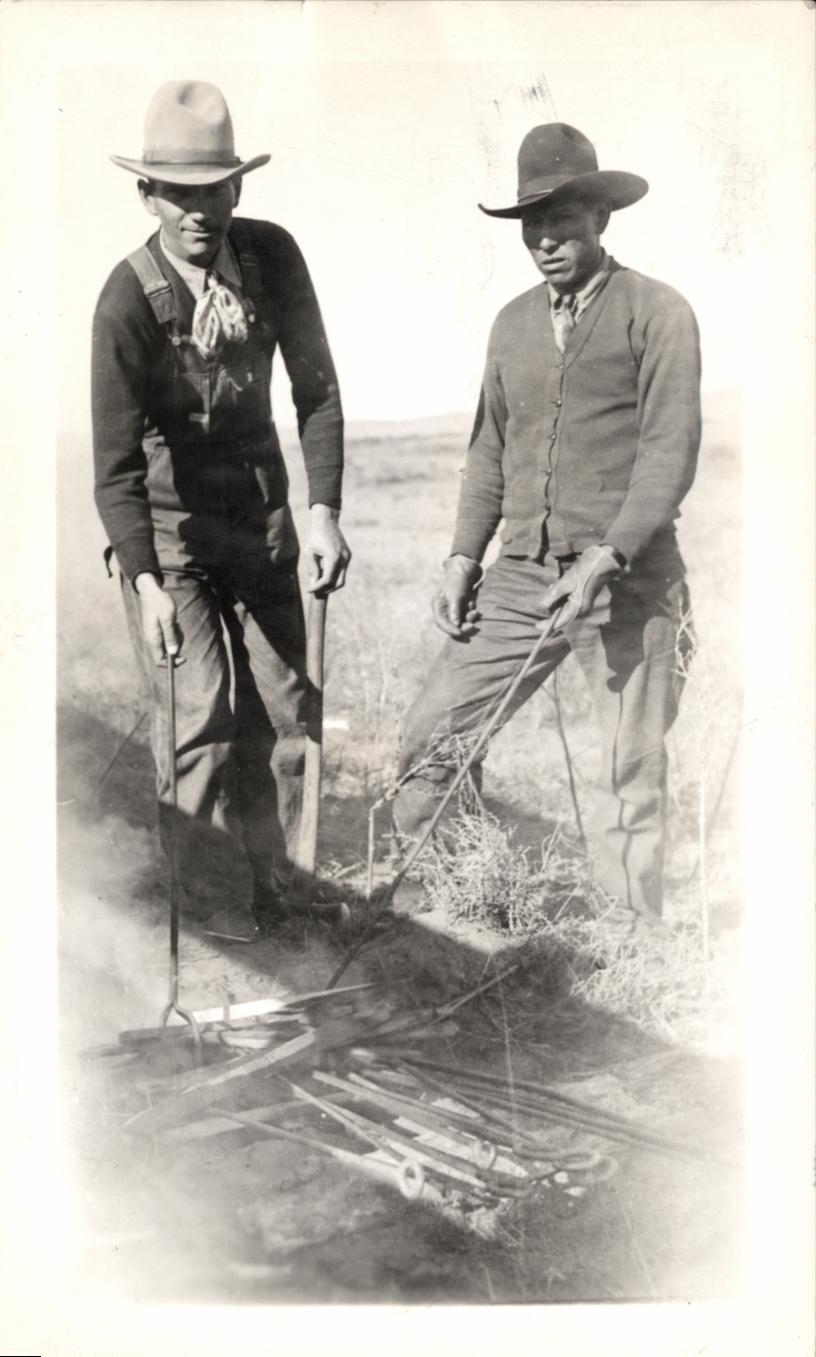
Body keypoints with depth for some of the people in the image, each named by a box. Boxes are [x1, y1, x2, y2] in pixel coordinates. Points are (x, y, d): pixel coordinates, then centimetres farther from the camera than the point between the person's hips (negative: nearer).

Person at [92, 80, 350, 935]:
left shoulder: (272, 255, -8)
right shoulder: (128, 301, -21)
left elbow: (316, 386, -3)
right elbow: (115, 459, -22)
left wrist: (323, 509, -12)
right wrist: (145, 582, -30)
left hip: (261, 511, 5)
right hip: (166, 523, -4)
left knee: (281, 712, 6)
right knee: (200, 720, -11)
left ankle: (274, 897, 22)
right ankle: (210, 913, 3)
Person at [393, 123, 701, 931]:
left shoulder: (657, 314, -2)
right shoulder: (513, 323, 16)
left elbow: (670, 453, -10)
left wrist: (606, 559, -20)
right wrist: (463, 555, 9)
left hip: (629, 581, -5)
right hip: (520, 575, 5)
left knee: (631, 774, 1)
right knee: (429, 735, 2)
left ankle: (635, 939, 15)